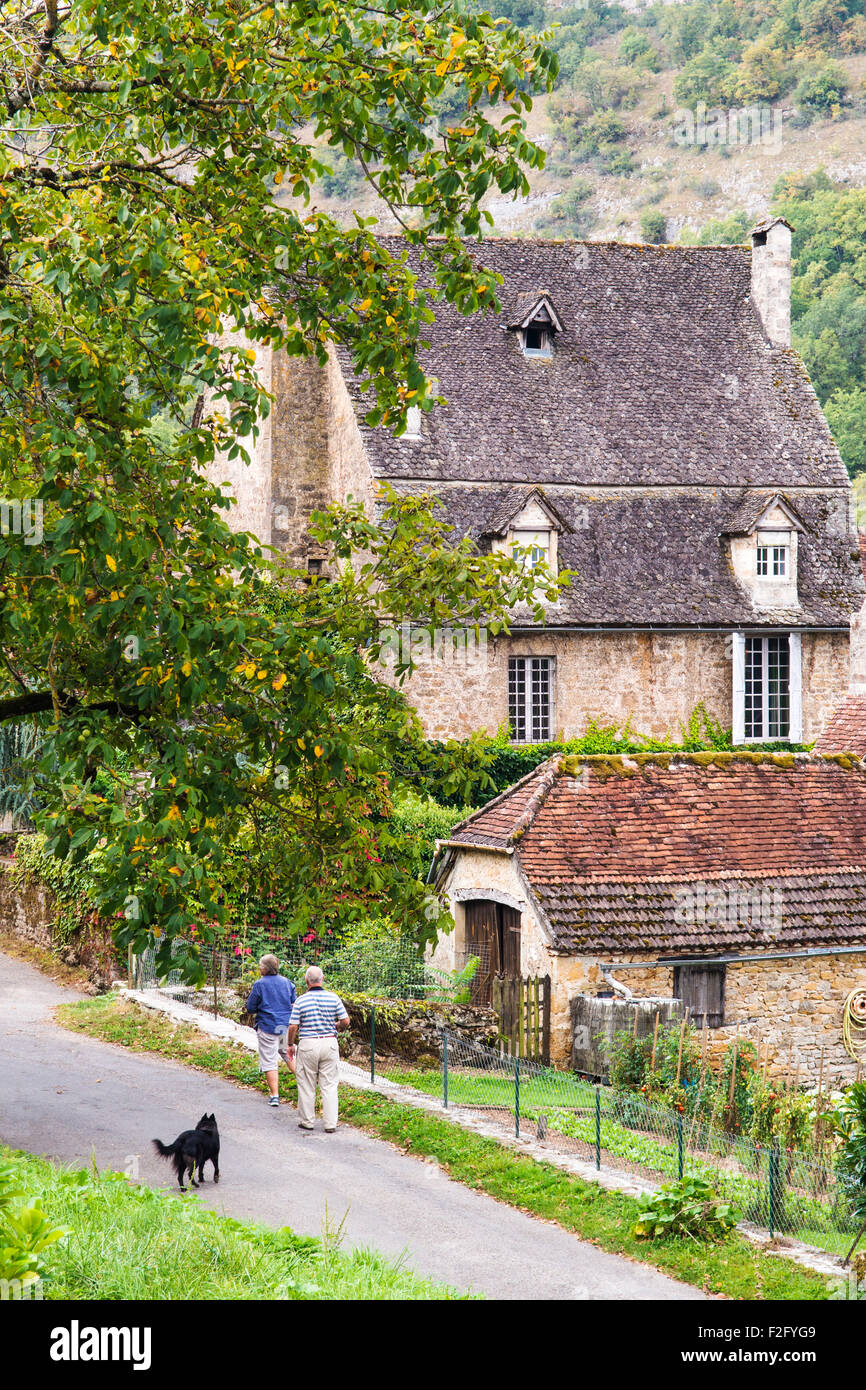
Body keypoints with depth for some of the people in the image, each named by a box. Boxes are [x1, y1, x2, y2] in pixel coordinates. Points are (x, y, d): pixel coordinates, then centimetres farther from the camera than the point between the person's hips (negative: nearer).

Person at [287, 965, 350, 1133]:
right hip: (329, 1043, 2)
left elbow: (293, 1026, -7)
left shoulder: (301, 1000, -7)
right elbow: (345, 1021, -2)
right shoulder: (333, 998, -3)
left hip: (308, 1044, -2)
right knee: (329, 1085, 7)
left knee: (307, 1085, 11)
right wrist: (337, 1027, 20)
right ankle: (330, 1123, 5)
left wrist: (290, 1044, 9)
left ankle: (306, 1121, 17)